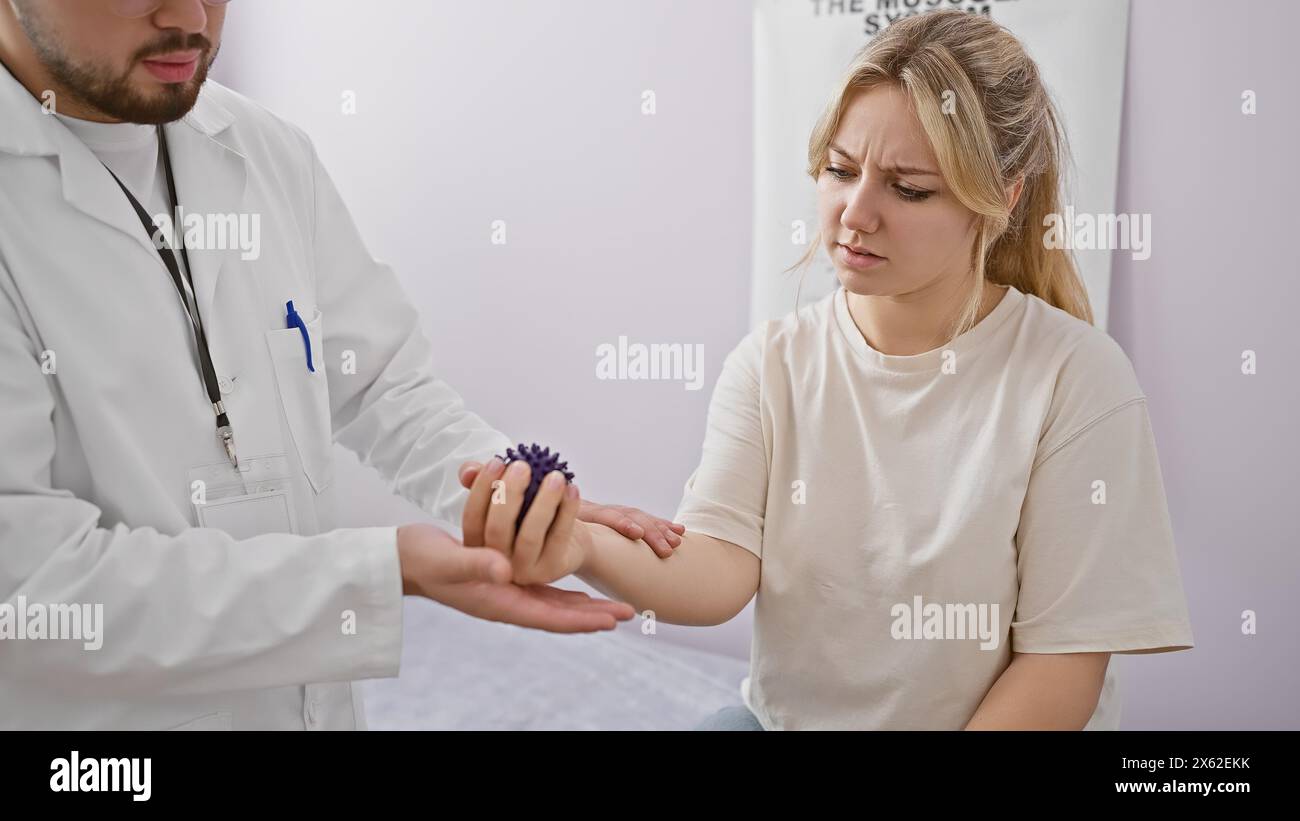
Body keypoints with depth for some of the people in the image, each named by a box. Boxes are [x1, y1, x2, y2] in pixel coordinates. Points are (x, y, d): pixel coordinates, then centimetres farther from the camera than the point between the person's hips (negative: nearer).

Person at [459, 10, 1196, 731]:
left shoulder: (1077, 378, -14)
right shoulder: (771, 363, -3)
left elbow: (1064, 659, -11)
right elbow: (720, 571, -14)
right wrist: (589, 549, -34)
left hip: (991, 720, -2)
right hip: (783, 716, 2)